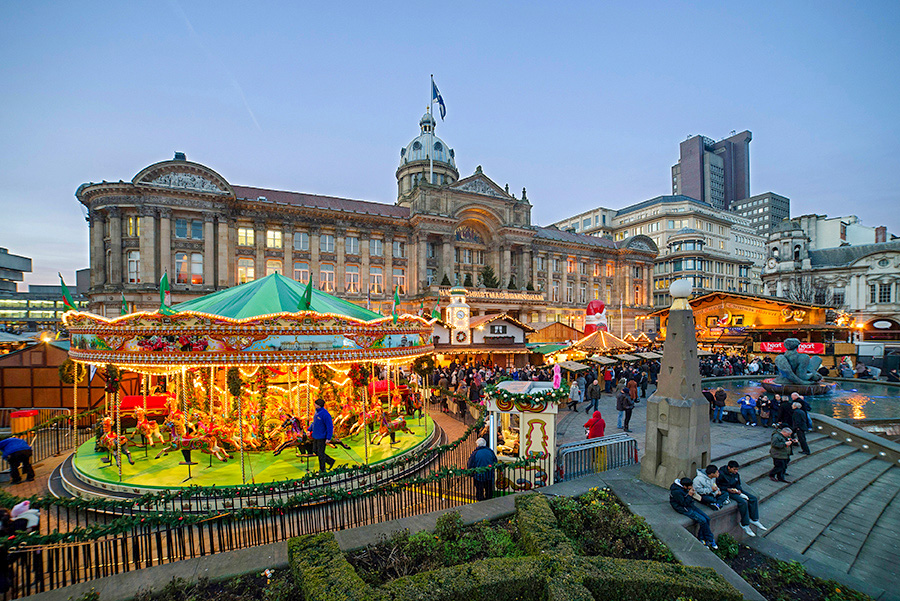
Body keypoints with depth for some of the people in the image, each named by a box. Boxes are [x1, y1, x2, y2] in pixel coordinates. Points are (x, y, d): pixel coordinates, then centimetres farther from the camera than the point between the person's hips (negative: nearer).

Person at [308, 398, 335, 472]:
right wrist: (309, 430, 8)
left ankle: (322, 469, 20)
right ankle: (330, 461, 28)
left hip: (322, 437, -9)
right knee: (315, 451, 17)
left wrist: (328, 438, -22)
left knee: (320, 453, 2)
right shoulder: (317, 412, 4)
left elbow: (330, 426, -22)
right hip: (316, 436, 9)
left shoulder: (325, 414, -24)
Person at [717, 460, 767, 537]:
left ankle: (754, 519, 8)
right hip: (727, 492, -8)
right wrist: (728, 489, -22)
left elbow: (738, 484, 16)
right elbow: (717, 485, -14)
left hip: (735, 490, 8)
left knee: (753, 498, -4)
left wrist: (739, 490, -5)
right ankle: (745, 524, -13)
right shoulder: (721, 474, -18)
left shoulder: (736, 474, 6)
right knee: (743, 502, -27)